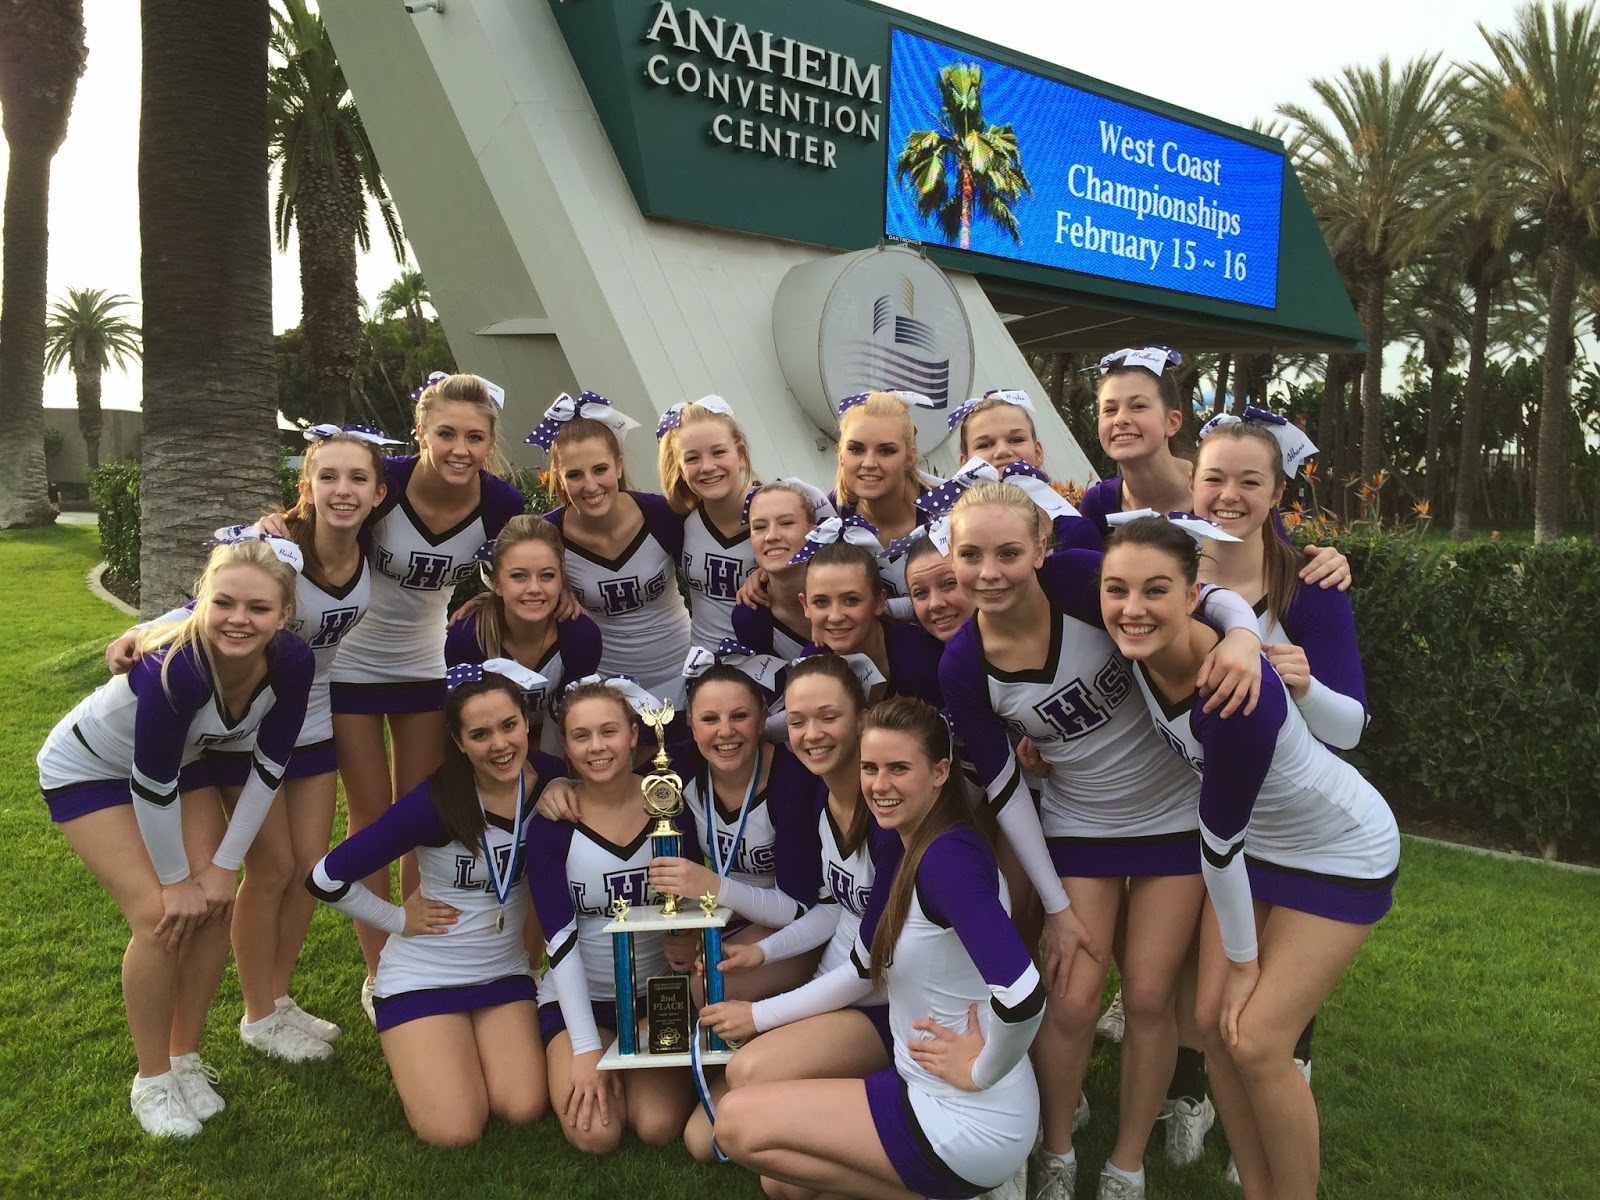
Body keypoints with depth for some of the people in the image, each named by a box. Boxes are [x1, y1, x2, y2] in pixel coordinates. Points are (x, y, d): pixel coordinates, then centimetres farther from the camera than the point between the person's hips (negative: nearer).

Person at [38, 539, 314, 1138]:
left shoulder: (292, 663, -27)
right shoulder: (176, 666, -41)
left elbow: (268, 769, -13)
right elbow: (150, 788, -28)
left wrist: (224, 865, -10)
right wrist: (177, 879, -16)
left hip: (180, 762, 5)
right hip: (88, 769, -5)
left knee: (213, 906, -5)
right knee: (160, 916, -13)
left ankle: (186, 1057, 17)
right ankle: (152, 1079, 8)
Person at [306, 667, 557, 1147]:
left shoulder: (549, 781, -12)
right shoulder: (437, 802, -25)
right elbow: (327, 879, -18)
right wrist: (400, 919, -9)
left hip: (504, 970, 4)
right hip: (423, 978, -4)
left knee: (524, 1111, -11)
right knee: (455, 1132, -12)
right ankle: (403, 1047, 19)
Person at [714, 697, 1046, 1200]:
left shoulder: (949, 856, -24)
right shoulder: (904, 851, 5)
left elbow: (1021, 994, -37)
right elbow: (863, 969, 15)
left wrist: (979, 1071, -20)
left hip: (968, 1125, -9)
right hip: (925, 1090, 9)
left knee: (739, 1122, -4)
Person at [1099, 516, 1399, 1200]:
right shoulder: (1141, 649, -21)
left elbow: (1219, 840, -25)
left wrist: (1244, 959, -12)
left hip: (1342, 856, -6)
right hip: (1254, 840, 6)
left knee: (1257, 1041, -7)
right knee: (1213, 1019, 2)